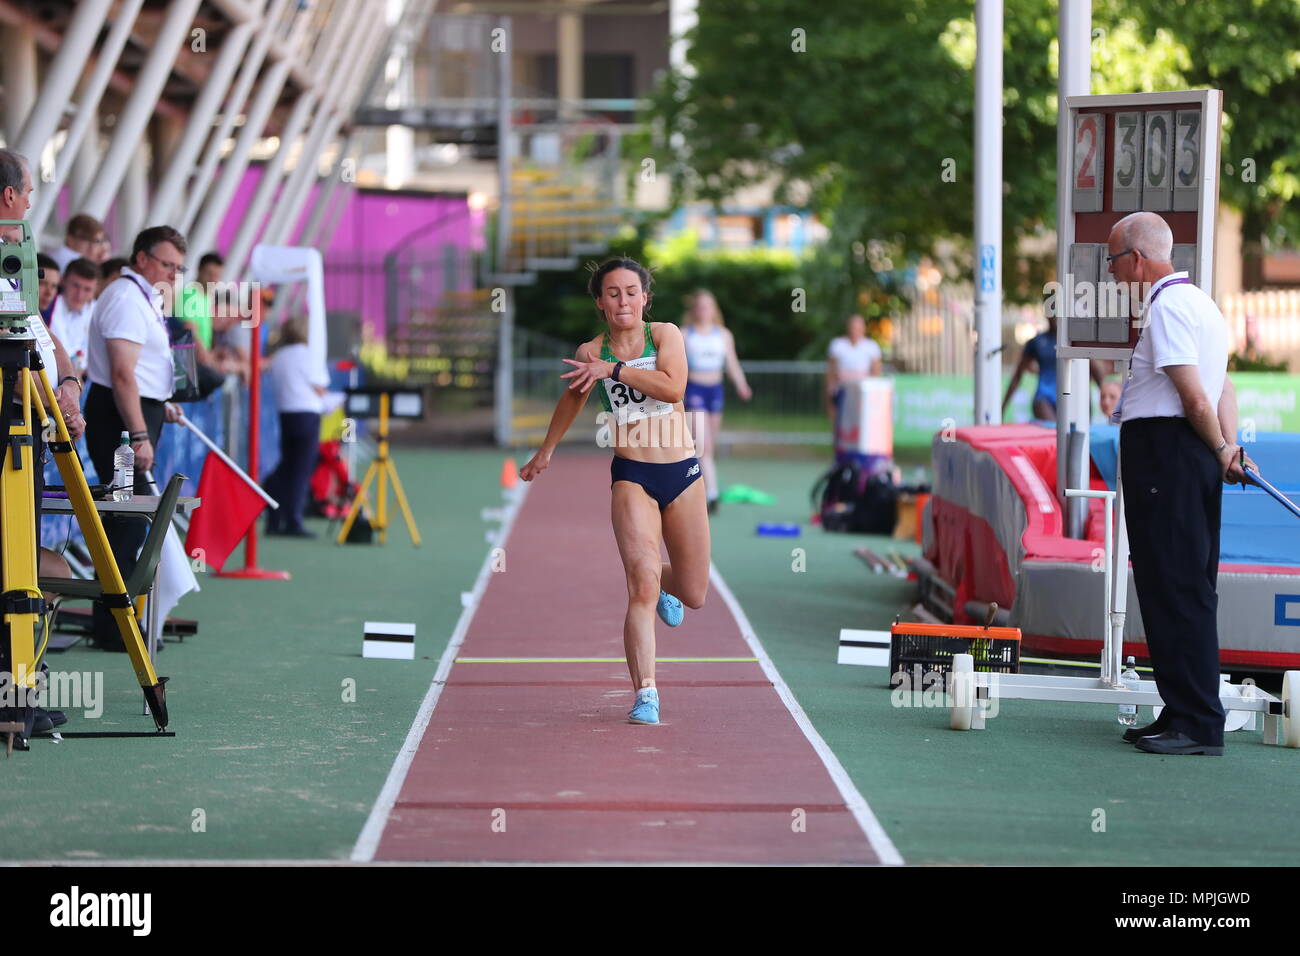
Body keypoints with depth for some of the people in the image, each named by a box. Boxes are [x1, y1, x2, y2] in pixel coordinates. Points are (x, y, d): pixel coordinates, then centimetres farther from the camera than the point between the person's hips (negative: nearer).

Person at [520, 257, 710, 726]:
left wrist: (614, 369, -20)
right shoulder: (591, 353, 2)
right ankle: (645, 694, -24)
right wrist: (546, 450, 33)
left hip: (683, 474, 1)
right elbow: (573, 398, 22)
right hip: (631, 476, -1)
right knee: (642, 582, -21)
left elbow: (673, 387, -19)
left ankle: (664, 587, 49)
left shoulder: (665, 334, -1)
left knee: (694, 595, 11)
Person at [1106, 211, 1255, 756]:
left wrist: (1220, 451, -5)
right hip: (1191, 458, 11)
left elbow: (1194, 396, -18)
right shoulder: (1199, 302, 21)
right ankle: (1186, 713, 17)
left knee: (1175, 588, -9)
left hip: (1164, 453, -11)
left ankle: (1197, 725, -10)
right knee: (1188, 591, 12)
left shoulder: (1166, 306, -12)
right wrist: (1230, 447, 5)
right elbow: (1222, 390, 17)